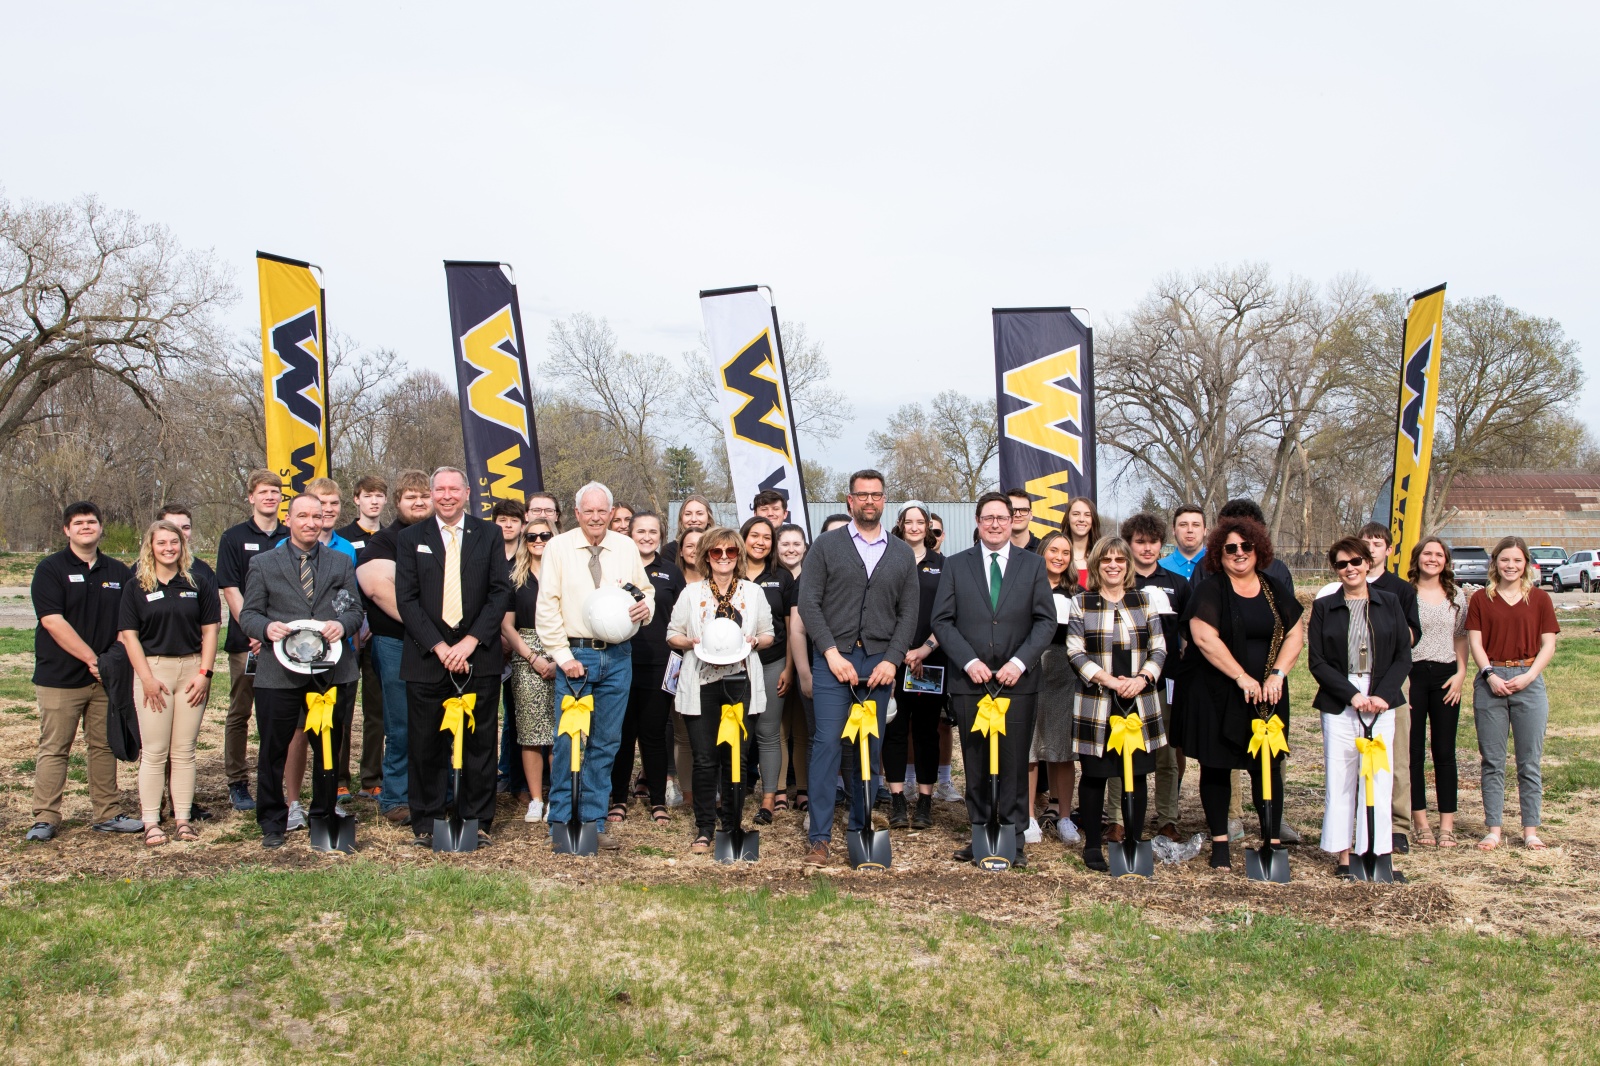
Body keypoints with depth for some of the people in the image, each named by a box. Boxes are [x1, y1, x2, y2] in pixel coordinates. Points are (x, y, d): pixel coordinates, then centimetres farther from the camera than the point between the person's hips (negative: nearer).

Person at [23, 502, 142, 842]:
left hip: (105, 676, 4)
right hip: (60, 677, -4)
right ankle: (45, 818, 6)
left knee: (105, 746, 8)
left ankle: (107, 814, 15)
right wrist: (91, 658, -14)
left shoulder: (119, 572, 10)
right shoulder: (50, 569, -3)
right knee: (53, 749, -1)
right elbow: (53, 622, -12)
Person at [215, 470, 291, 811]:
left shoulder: (291, 539, 10)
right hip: (245, 642, -2)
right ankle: (237, 783, 13)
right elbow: (230, 590, -3)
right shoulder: (234, 537, 3)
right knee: (239, 713, 4)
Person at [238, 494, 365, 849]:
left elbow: (355, 610, 9)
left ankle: (325, 817, 23)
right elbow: (248, 614, 4)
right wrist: (266, 628, -18)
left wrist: (342, 624, -14)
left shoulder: (342, 563, 13)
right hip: (279, 672, -2)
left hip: (331, 670, 2)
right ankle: (272, 823, 16)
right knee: (273, 750, 3)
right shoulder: (263, 564, 8)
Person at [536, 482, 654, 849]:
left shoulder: (627, 548, 8)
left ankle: (594, 820, 16)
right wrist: (564, 655, -8)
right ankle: (561, 819, 9)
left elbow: (647, 590, 17)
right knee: (567, 740, -3)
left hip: (618, 657, 3)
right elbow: (547, 606, -3)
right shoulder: (559, 547, 0)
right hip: (574, 655, -3)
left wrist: (646, 605, -8)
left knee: (606, 743, 7)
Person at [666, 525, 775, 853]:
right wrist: (693, 643, -10)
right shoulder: (691, 593, 9)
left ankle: (732, 823, 17)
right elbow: (672, 635, 9)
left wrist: (754, 642, -6)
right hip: (702, 684, -1)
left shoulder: (753, 592, 12)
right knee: (704, 759, -3)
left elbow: (768, 635, 15)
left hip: (740, 684, 1)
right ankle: (704, 828, 7)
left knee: (736, 758, 3)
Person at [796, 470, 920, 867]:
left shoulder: (902, 554, 12)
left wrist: (892, 660, -3)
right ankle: (820, 838, -4)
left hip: (879, 662, 2)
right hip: (833, 659, -2)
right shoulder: (826, 546, 5)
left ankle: (860, 831, 15)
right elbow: (808, 602, -1)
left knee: (870, 749, 5)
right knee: (827, 744, -7)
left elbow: (908, 613, 9)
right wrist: (832, 653, -9)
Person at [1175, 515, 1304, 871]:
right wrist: (1241, 677, -17)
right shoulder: (1209, 589, -5)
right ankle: (1220, 842, 12)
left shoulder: (1276, 590, 9)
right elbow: (1205, 638, -15)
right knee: (1216, 767, 3)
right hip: (1217, 695, -3)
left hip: (1267, 695, 4)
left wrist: (1277, 674, -9)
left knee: (1268, 767, 5)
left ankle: (1272, 839, 12)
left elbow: (1295, 635, 6)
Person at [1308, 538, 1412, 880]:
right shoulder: (1323, 607, 4)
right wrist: (1352, 695, -11)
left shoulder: (1390, 603, 8)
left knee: (1378, 778, 0)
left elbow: (1403, 657, 5)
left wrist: (1383, 695, -9)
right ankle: (1343, 855, 7)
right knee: (1339, 779, 0)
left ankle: (1377, 853, 6)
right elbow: (1317, 662, -1)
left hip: (1382, 701, 1)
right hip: (1338, 704, -1)